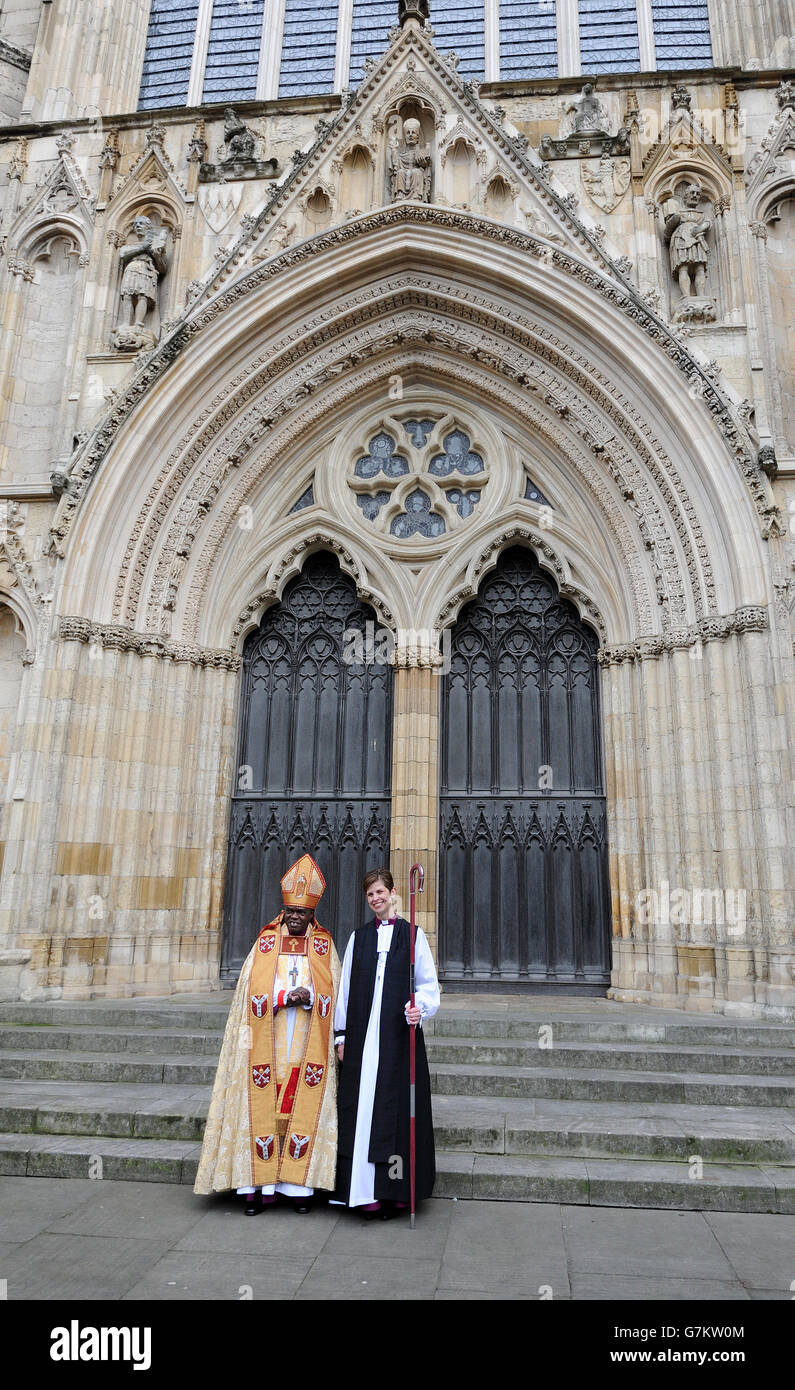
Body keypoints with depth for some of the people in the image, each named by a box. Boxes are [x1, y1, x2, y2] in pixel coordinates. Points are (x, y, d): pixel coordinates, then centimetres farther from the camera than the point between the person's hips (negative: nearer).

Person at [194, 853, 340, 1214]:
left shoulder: (324, 948, 8)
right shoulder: (265, 944, 7)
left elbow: (332, 996, 3)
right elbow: (254, 993, 0)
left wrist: (309, 997, -16)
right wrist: (286, 997, -13)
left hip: (307, 1048, 0)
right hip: (268, 1047, 0)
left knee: (304, 1111, 0)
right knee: (263, 1110, -2)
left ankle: (298, 1184, 8)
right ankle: (257, 1184, 6)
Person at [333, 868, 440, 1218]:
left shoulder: (412, 934, 3)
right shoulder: (358, 937, 12)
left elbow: (428, 982, 0)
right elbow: (346, 987, 12)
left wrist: (419, 1008, -19)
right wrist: (342, 1034, 9)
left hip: (399, 1033, -2)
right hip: (363, 1034, 3)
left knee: (396, 1107, -1)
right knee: (362, 1107, 1)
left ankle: (396, 1189, 9)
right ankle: (367, 1190, 9)